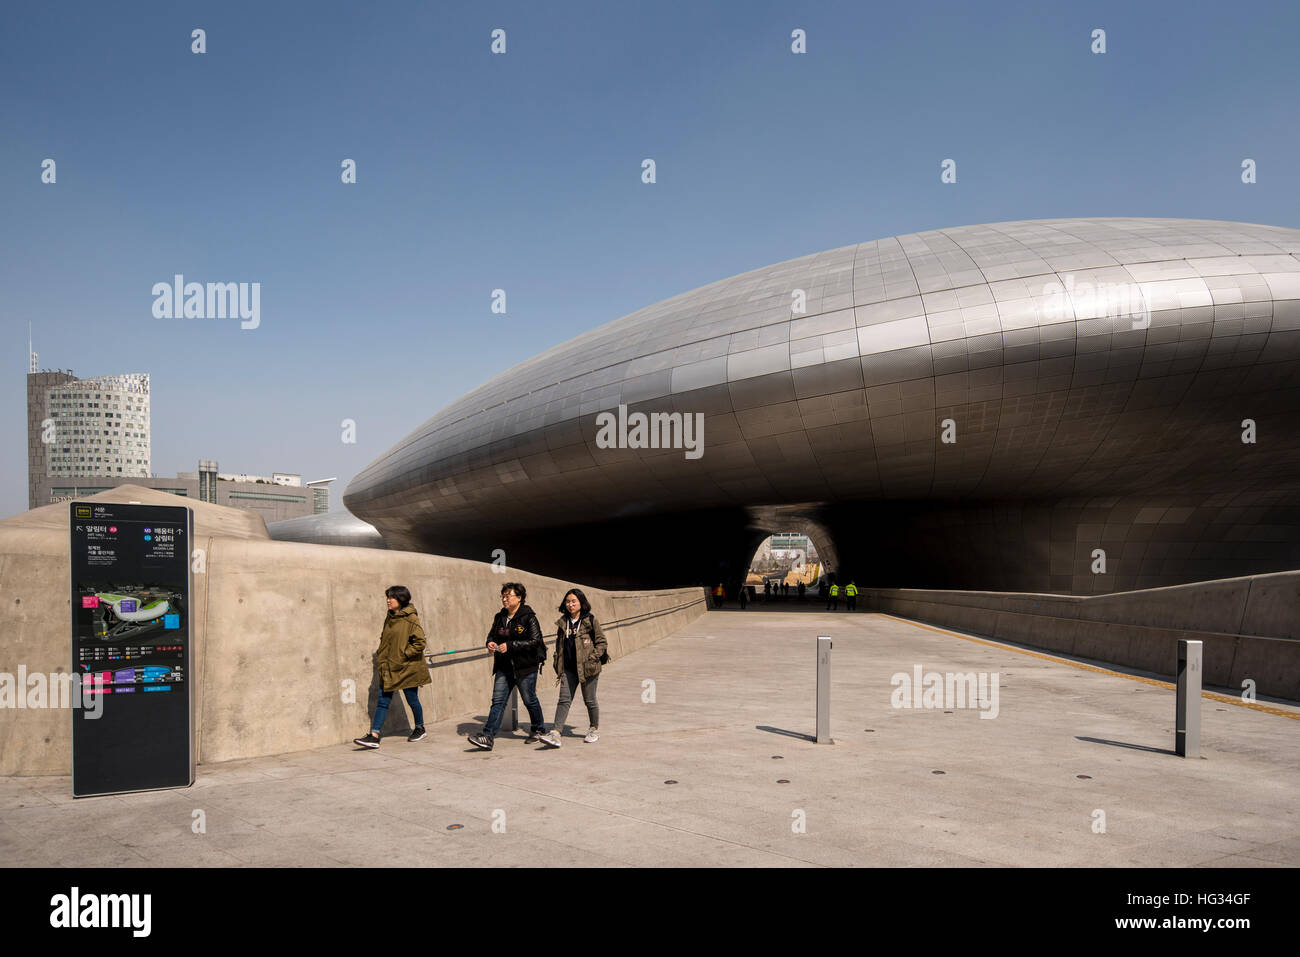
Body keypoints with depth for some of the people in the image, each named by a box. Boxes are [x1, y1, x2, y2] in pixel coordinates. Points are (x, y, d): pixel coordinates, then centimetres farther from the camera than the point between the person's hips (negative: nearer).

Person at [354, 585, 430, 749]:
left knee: (412, 700, 8)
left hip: (407, 668, -6)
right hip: (389, 668, 6)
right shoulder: (390, 618, 10)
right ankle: (374, 736, 0)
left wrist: (404, 655, -17)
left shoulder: (411, 619, -13)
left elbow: (420, 642, -16)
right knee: (383, 701, 1)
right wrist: (381, 656, 10)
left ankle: (419, 728, 30)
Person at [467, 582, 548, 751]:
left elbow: (535, 641, -16)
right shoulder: (500, 617, 10)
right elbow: (492, 634, 23)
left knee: (529, 700, 7)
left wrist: (510, 646, -21)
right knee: (498, 701, -3)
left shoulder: (529, 617, -10)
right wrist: (490, 643, -2)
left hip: (525, 667, -5)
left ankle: (538, 730, 28)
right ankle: (488, 737, -8)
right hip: (504, 667, 5)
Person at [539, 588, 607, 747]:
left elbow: (601, 642, -1)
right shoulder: (562, 622, 9)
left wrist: (592, 659, -12)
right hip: (569, 668, 4)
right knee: (564, 699, -5)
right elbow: (559, 645, 17)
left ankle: (594, 729, 28)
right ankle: (555, 732, -12)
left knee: (589, 700, 8)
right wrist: (558, 667, 11)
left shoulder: (590, 620, -4)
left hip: (587, 668, -4)